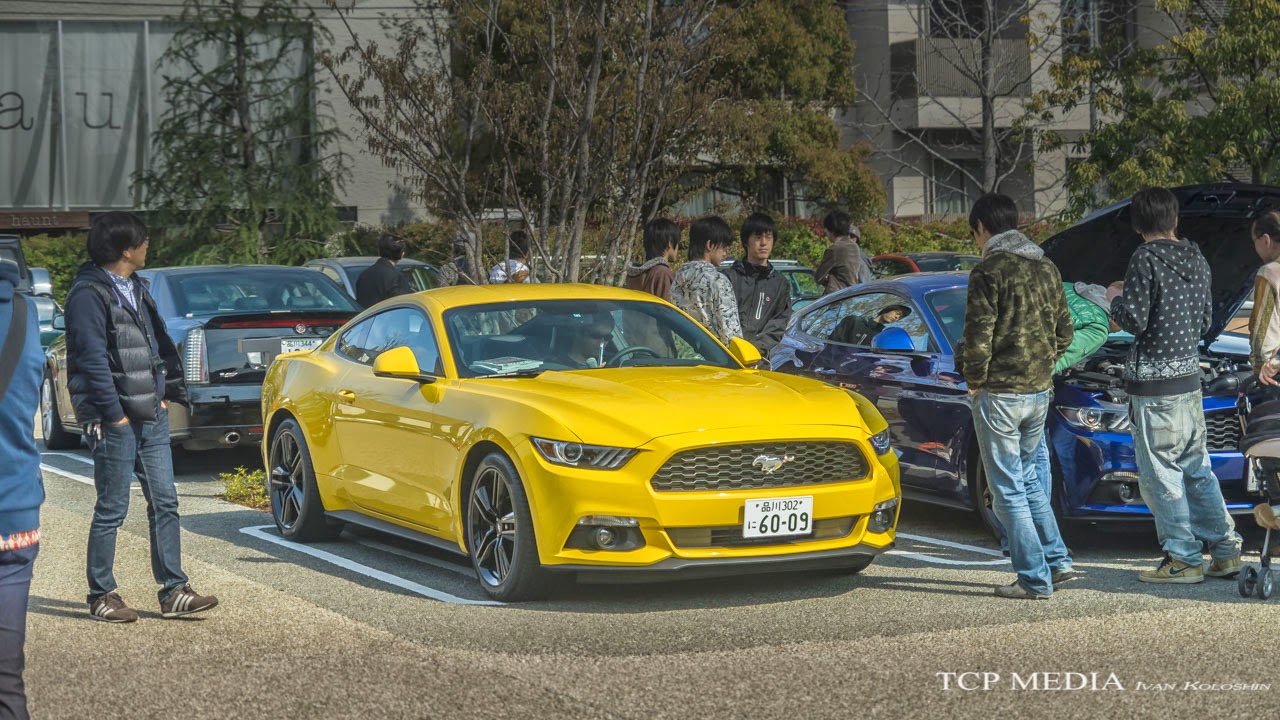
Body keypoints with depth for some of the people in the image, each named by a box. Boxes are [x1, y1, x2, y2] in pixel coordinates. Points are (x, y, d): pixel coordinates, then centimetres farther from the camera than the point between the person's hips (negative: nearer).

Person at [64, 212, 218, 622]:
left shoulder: (136, 289, 15)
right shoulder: (89, 294, -13)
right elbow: (92, 358, -17)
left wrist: (166, 393, 12)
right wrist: (114, 415, -18)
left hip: (151, 417, 8)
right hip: (115, 421, -8)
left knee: (165, 502, 6)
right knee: (112, 510, 0)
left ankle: (173, 592, 10)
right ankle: (102, 597, 11)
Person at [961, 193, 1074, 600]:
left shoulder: (989, 272, -13)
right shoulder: (1046, 269, 10)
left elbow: (978, 337, -18)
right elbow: (1064, 331, 15)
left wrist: (975, 380, -4)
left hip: (999, 394, -7)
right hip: (1040, 391, 7)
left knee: (1008, 489, 0)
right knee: (1026, 479, 22)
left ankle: (1034, 580, 0)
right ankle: (1058, 561, 18)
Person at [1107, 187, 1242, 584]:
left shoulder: (1146, 259, -13)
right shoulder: (1197, 260, 10)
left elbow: (1133, 321, -16)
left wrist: (1117, 298, 3)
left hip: (1154, 382, -8)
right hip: (1190, 377, 8)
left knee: (1160, 473, -1)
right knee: (1196, 468, 15)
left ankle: (1184, 559, 2)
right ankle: (1225, 551, 16)